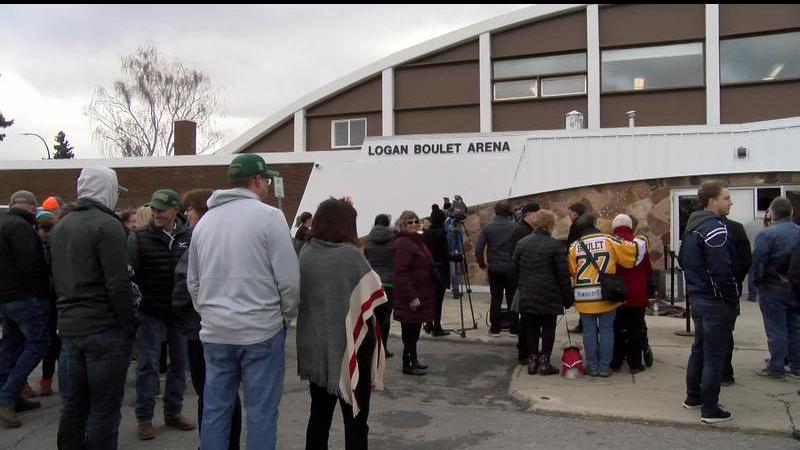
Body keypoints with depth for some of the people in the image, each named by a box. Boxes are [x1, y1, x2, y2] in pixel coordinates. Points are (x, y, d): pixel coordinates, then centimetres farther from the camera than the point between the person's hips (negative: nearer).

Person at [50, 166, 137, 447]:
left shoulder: (60, 227, 13)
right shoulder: (108, 225, -13)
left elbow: (57, 279, 18)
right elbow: (118, 284, -18)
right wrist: (129, 326, -11)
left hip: (68, 327, 8)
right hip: (104, 329, -8)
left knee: (72, 406, 16)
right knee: (104, 410, 0)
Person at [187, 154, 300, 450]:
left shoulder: (204, 222, 9)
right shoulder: (269, 216, -9)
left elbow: (193, 282, 14)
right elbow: (289, 278, -11)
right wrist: (286, 315, 3)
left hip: (215, 331, 5)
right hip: (262, 329, -5)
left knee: (215, 409, 13)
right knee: (261, 411, 4)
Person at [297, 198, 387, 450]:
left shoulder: (305, 254, -1)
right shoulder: (351, 255, -14)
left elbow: (297, 297, 8)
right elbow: (375, 294, -7)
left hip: (315, 348, 5)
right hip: (349, 349, -5)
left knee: (319, 414, 18)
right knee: (355, 419, 8)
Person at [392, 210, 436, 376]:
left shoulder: (416, 241, 16)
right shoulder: (402, 243, -16)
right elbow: (400, 273, -23)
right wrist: (411, 297, -24)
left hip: (420, 294, 10)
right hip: (410, 298, -10)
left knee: (414, 330, 19)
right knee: (410, 331, -1)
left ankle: (413, 359, 31)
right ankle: (408, 364, 9)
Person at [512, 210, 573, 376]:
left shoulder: (521, 243, 4)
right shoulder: (555, 245, -9)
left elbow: (514, 270, 8)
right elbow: (563, 274, -8)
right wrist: (567, 297, -1)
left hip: (527, 295, 4)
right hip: (549, 296, -3)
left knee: (531, 329, 11)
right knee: (548, 328, 7)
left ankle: (532, 361, 15)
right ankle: (544, 362, 8)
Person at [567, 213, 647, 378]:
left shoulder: (574, 247, 1)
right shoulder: (609, 241, -3)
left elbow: (570, 272, 3)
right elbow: (634, 251, 4)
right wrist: (640, 240, 23)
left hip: (584, 298, 1)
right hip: (606, 296, -1)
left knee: (589, 330, 9)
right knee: (606, 329, 9)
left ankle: (592, 365, 13)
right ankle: (604, 366, 10)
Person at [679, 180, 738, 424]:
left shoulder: (692, 227, 11)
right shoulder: (715, 228, -19)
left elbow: (682, 259, 19)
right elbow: (722, 269, -25)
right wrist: (733, 298, -14)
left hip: (697, 298, 9)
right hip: (716, 302, -9)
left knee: (699, 349, 20)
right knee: (714, 355, -1)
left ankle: (693, 397, 31)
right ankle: (710, 410, 7)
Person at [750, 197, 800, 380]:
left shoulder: (766, 234, -17)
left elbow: (757, 261, -18)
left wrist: (756, 280, -3)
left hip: (773, 289, -6)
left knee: (776, 330, 1)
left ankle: (776, 368, 7)